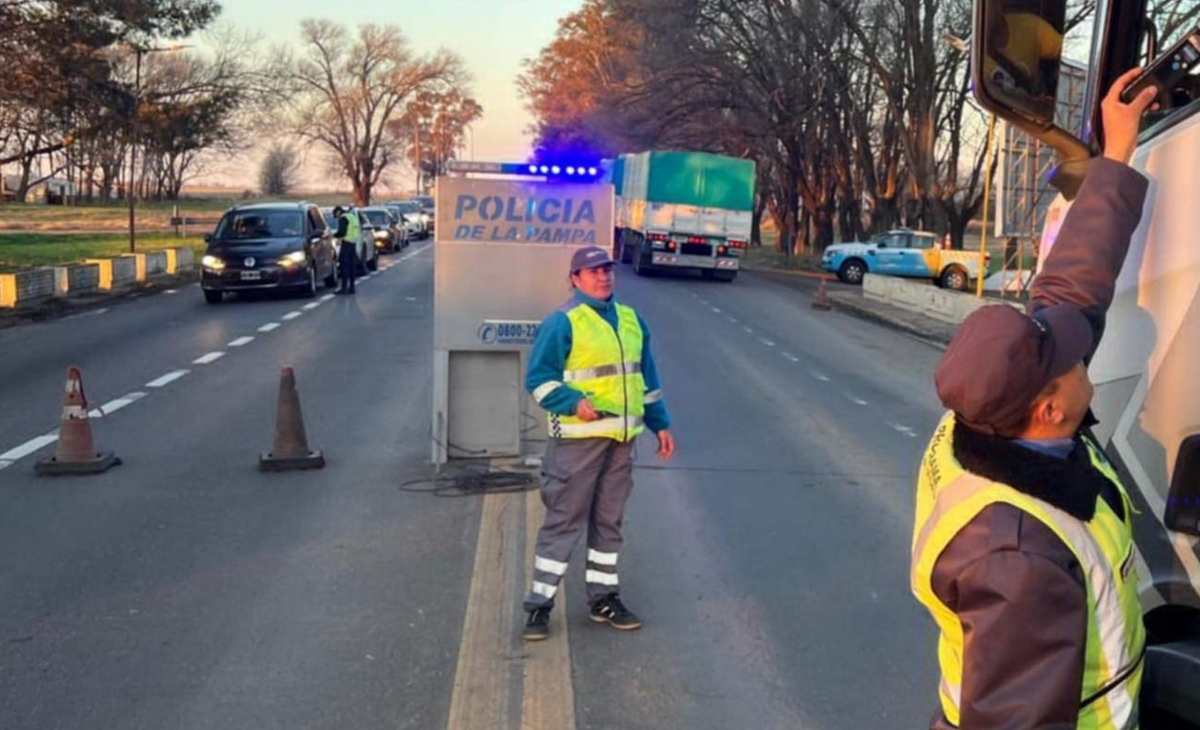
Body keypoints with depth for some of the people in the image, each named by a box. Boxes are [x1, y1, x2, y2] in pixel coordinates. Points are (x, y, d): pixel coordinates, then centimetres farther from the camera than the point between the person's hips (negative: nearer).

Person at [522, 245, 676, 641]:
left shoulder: (631, 319, 14)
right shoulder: (562, 323, -8)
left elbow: (646, 377, 21)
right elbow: (538, 377, -10)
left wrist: (660, 423, 17)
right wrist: (573, 403, -24)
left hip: (622, 438, 6)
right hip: (578, 438, -6)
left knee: (609, 521, 14)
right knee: (564, 520, -4)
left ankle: (604, 597, 26)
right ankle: (540, 603, 4)